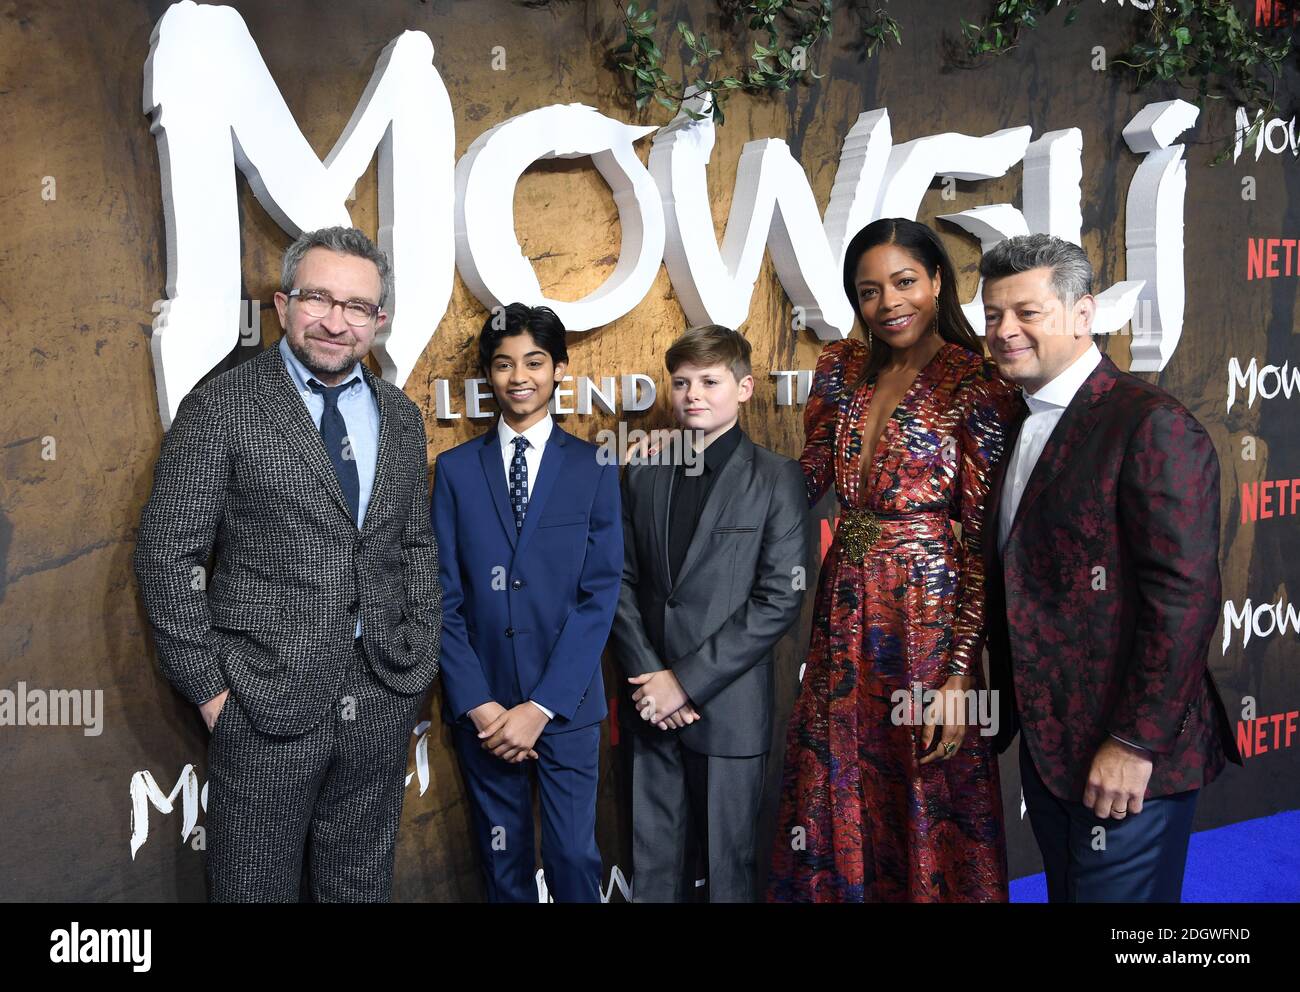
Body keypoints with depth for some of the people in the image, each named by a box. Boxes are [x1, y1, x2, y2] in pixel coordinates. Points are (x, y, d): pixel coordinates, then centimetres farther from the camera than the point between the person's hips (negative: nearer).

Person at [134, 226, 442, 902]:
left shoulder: (401, 418, 8)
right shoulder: (221, 407, -7)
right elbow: (166, 554, -8)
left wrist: (419, 666, 6)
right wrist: (209, 687, -9)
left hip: (383, 703, 4)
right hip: (265, 703, -4)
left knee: (361, 888, 17)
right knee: (253, 890, 9)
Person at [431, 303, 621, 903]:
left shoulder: (594, 468, -1)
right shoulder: (455, 469, 4)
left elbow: (601, 593, -6)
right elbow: (443, 596, 0)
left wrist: (542, 706, -12)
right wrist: (479, 704, -9)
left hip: (566, 703, -1)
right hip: (482, 704, 1)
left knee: (574, 856, 3)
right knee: (503, 863, 12)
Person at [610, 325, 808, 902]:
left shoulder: (776, 478, -4)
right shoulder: (642, 475, 9)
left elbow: (780, 600, -11)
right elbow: (623, 581, 7)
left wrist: (687, 680, -13)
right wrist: (647, 676, -7)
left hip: (729, 707, -3)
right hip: (653, 704, 3)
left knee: (728, 862, 8)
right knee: (653, 864, 9)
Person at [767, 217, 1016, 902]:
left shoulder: (974, 384, -10)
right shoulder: (843, 368, 7)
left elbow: (985, 542, -12)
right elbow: (807, 479, 13)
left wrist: (959, 674, -17)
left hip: (926, 615, -6)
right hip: (844, 614, 6)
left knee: (927, 809, 7)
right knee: (836, 804, 15)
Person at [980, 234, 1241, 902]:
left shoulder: (1152, 426, -15)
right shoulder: (1023, 425, 11)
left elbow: (1183, 597, -20)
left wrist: (1135, 743, -20)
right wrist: (1010, 710, 11)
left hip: (1126, 756, -8)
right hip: (1044, 744, 8)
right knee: (1066, 890, 19)